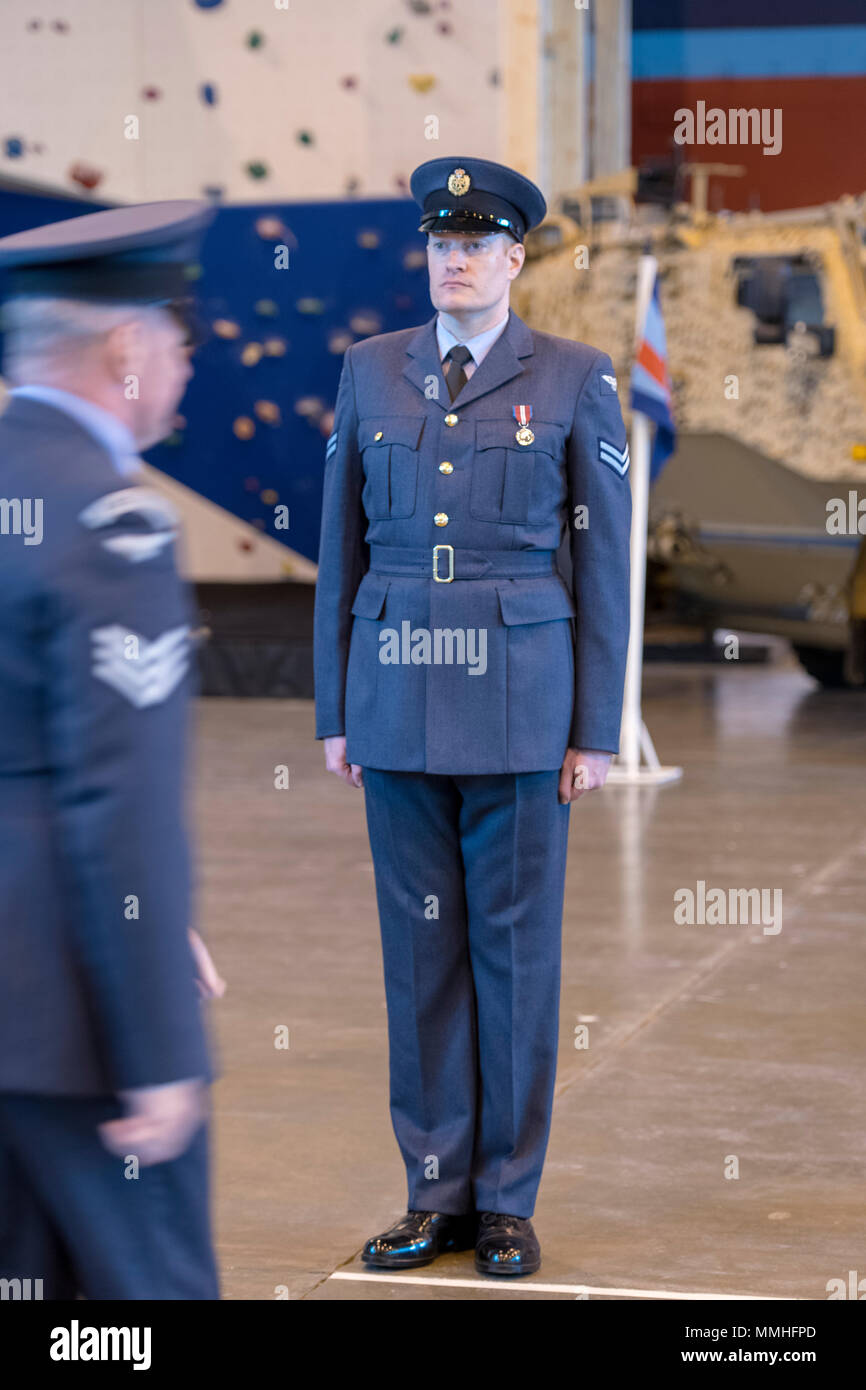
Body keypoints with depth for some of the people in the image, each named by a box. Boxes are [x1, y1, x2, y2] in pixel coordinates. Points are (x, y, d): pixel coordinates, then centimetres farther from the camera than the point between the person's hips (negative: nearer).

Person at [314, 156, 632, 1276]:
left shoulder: (574, 379, 0)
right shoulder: (371, 371, 8)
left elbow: (604, 562, 1)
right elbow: (340, 549, 10)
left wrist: (596, 729, -3)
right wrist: (334, 712, 7)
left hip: (520, 694, -2)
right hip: (396, 690, 3)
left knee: (516, 944, 2)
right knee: (419, 943, 6)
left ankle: (508, 1201, 12)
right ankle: (436, 1195, 15)